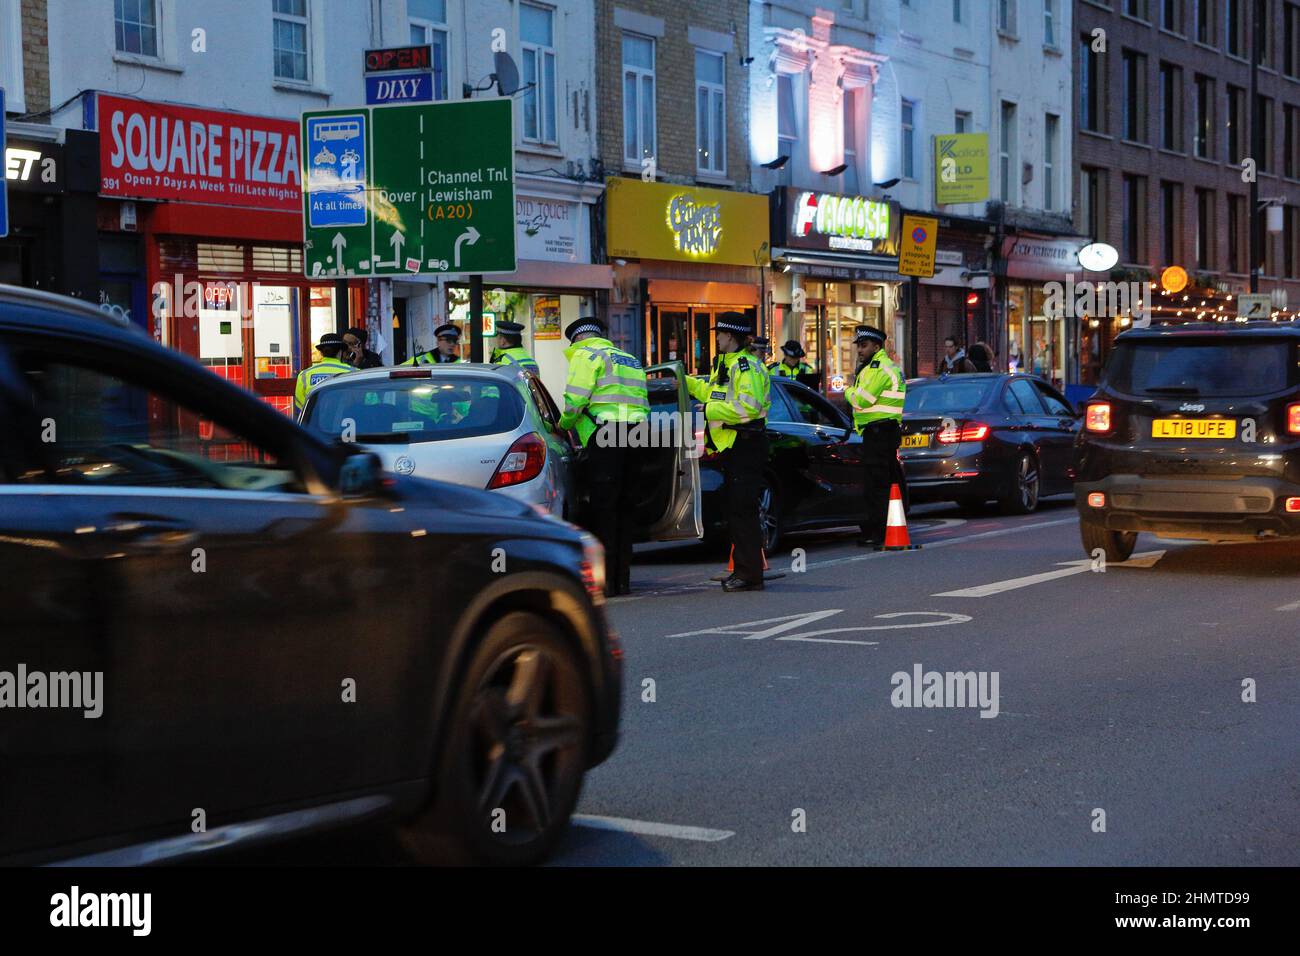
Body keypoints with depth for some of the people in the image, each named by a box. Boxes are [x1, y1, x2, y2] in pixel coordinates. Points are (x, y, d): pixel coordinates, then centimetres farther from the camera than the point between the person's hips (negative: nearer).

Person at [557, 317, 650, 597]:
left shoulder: (585, 354, 2)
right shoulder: (630, 359, 27)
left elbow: (575, 399, -10)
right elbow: (644, 404, 23)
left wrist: (563, 425, 7)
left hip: (605, 436, -7)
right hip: (635, 434, 7)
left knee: (603, 508, -5)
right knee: (624, 509, 12)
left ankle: (605, 579, -7)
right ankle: (622, 579, 13)